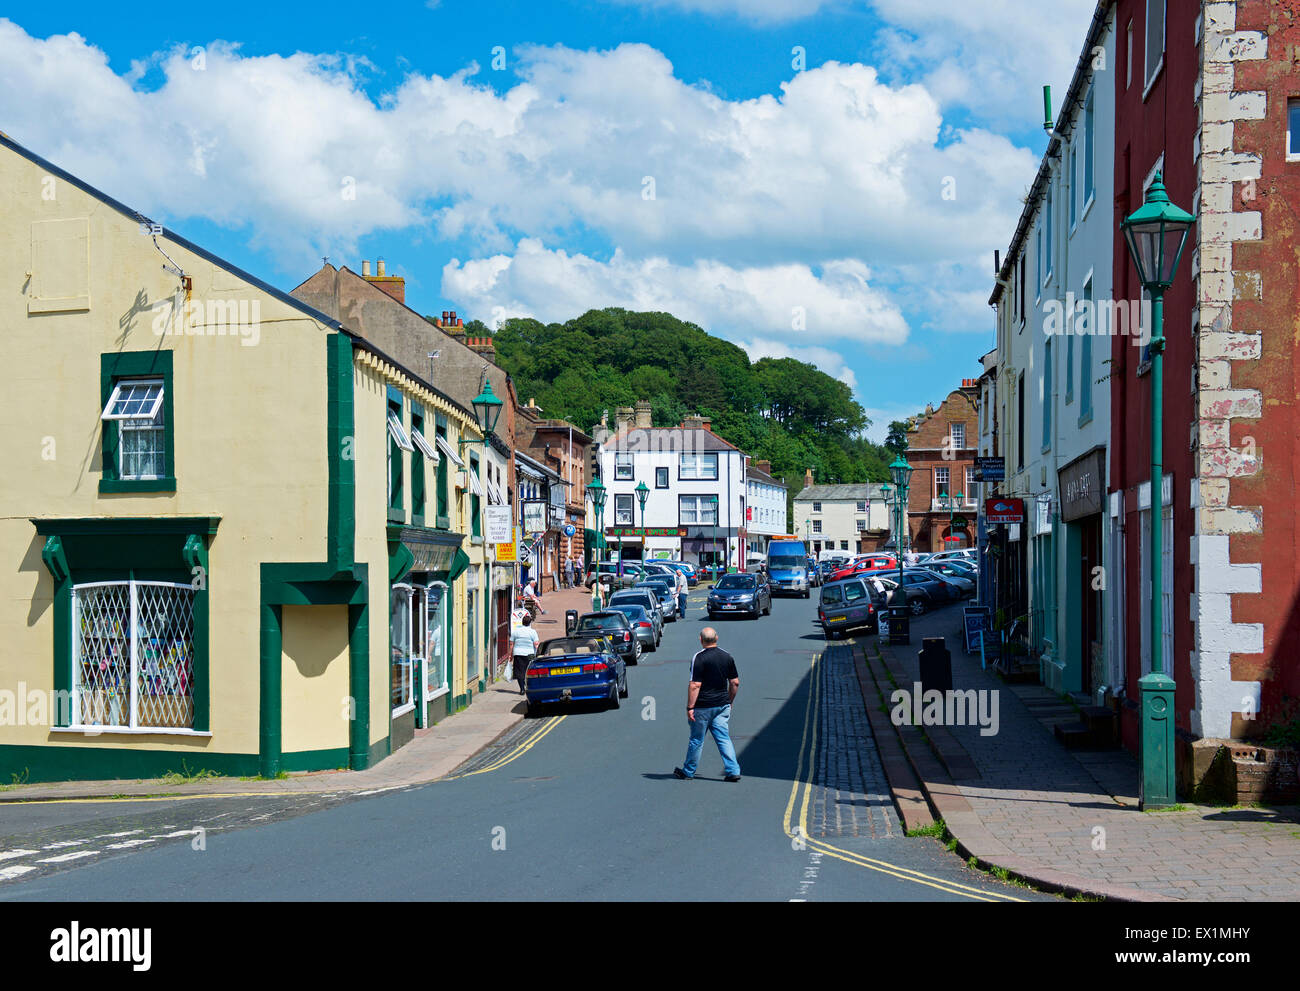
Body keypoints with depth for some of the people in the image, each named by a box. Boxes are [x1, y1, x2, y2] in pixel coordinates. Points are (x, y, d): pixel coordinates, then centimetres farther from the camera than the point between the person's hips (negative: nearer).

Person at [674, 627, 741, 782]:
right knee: (724, 738, 7)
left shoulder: (699, 658, -14)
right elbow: (735, 683, 9)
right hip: (722, 705, 5)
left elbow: (695, 685, -17)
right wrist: (728, 702, 20)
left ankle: (688, 771, 20)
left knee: (696, 740, 7)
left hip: (703, 706, -5)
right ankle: (733, 771, -2)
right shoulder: (727, 657, 4)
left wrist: (690, 707, -13)